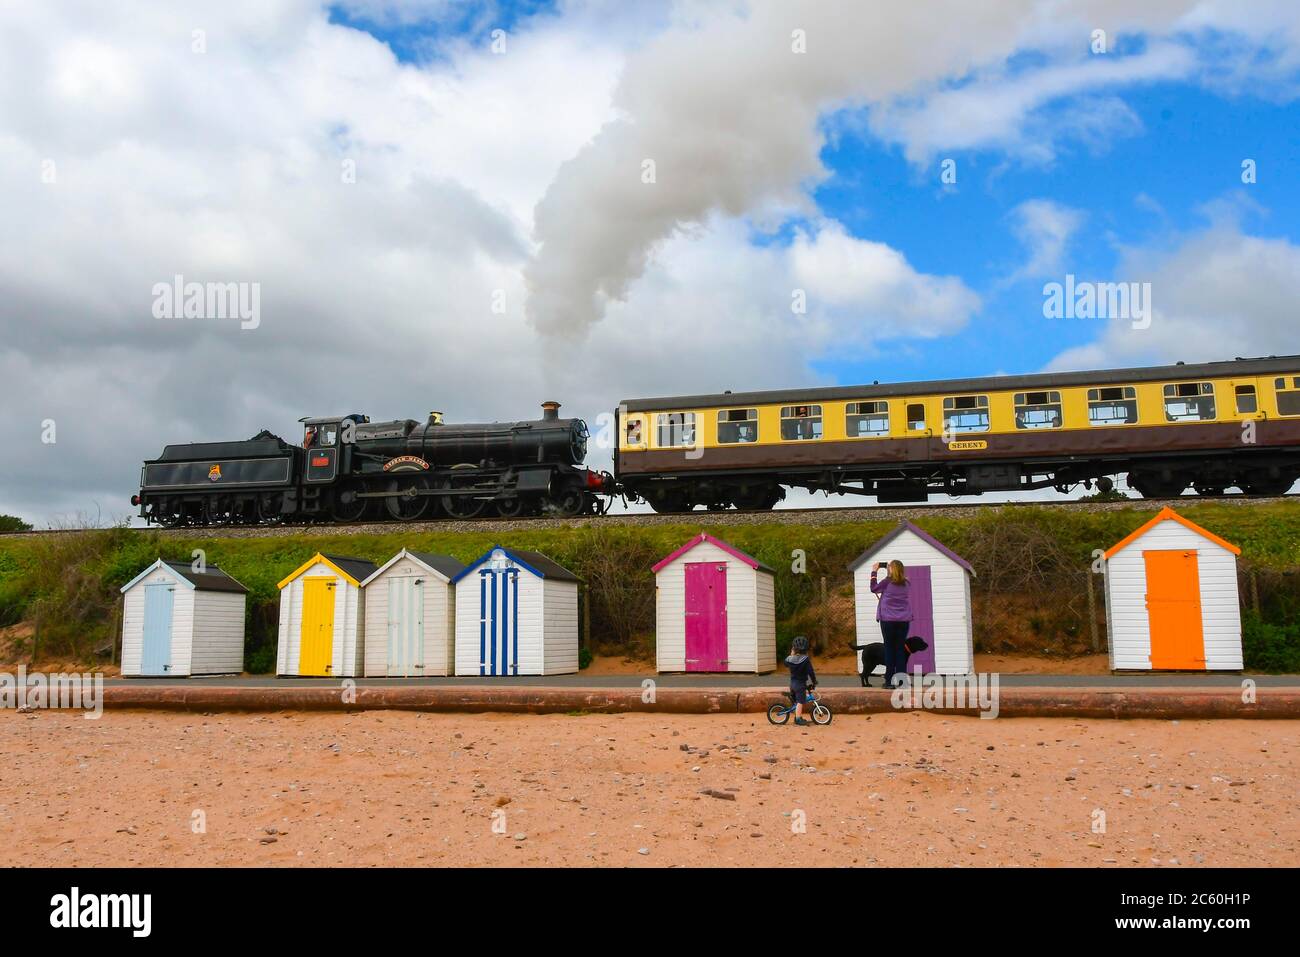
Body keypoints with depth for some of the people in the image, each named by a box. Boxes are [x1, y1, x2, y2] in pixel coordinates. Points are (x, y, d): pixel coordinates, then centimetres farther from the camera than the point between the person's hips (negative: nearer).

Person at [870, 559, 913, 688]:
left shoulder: (888, 582, -7)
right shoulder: (906, 584, 6)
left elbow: (873, 589, 8)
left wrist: (874, 572, 15)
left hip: (888, 620, -3)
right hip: (904, 620, 3)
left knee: (889, 649, 2)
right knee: (901, 649, 6)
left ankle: (890, 681, 0)